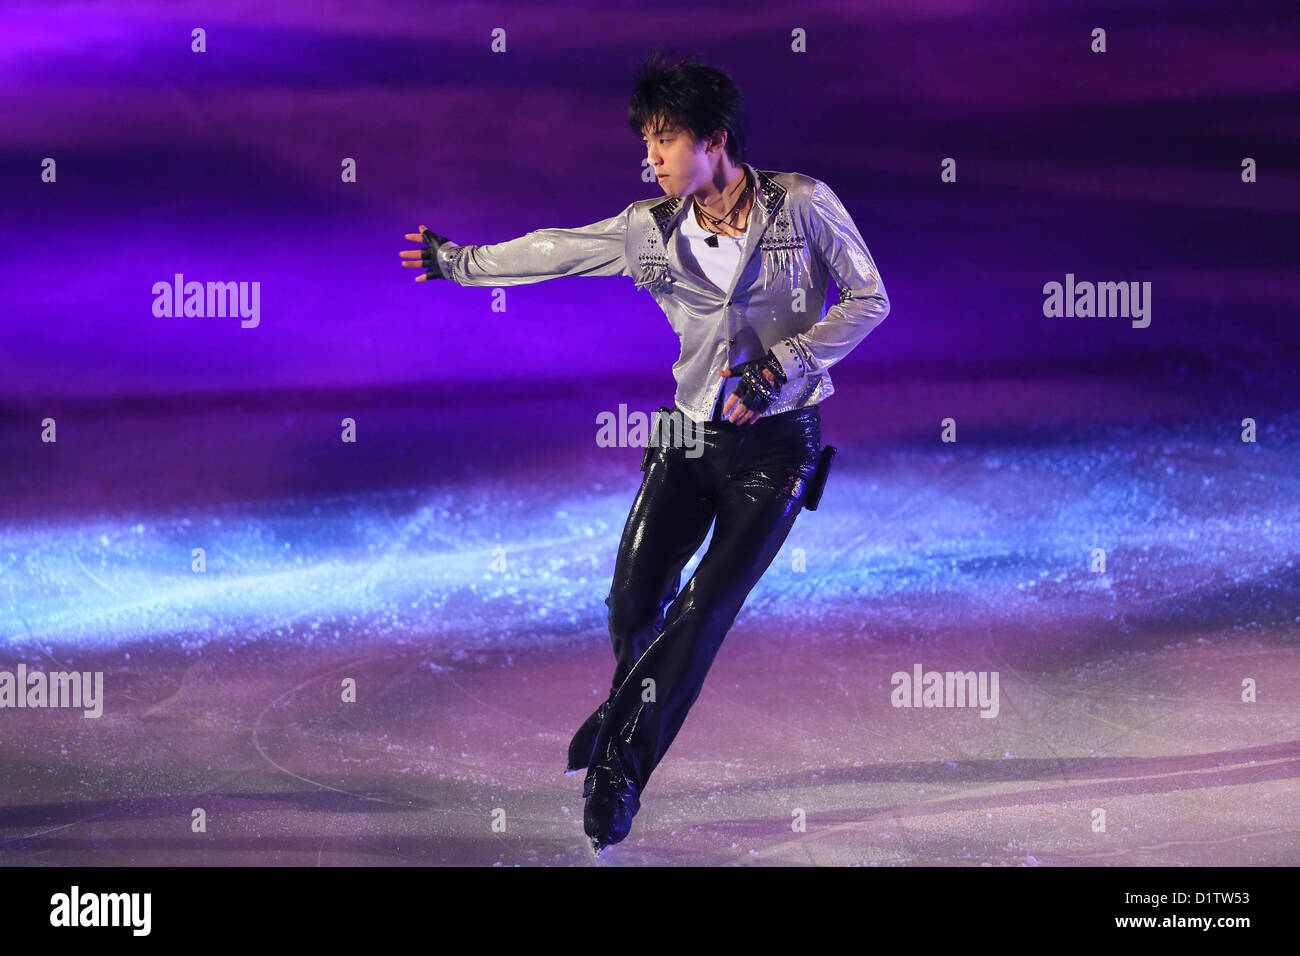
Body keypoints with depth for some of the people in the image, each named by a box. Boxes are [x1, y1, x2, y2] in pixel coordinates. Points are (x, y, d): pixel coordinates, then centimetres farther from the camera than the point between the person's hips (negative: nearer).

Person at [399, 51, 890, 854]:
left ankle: (623, 762, 3)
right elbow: (556, 251, 11)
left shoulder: (804, 206, -10)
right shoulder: (652, 230, 0)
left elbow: (869, 300, -6)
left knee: (705, 609, -9)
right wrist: (460, 262, 16)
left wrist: (780, 368, -15)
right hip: (692, 434, 3)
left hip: (777, 443, -3)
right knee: (633, 600, -1)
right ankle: (630, 706, 32)